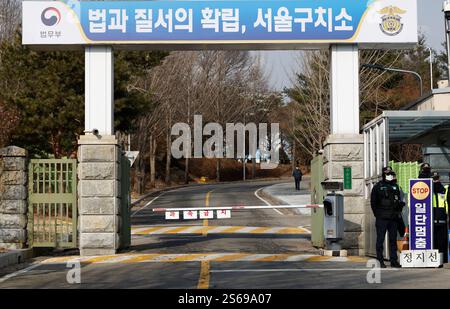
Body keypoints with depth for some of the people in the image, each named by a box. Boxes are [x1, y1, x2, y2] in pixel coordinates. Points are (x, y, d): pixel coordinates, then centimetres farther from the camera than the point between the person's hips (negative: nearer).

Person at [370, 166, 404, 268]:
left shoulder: (395, 187, 16)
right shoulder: (378, 187, 1)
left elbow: (398, 201, 22)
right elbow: (373, 202, 2)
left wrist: (398, 211, 8)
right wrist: (377, 214, -3)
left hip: (393, 218, 5)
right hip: (382, 218, -5)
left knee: (393, 239, 7)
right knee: (380, 240, -2)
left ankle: (394, 260, 11)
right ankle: (380, 261, 1)